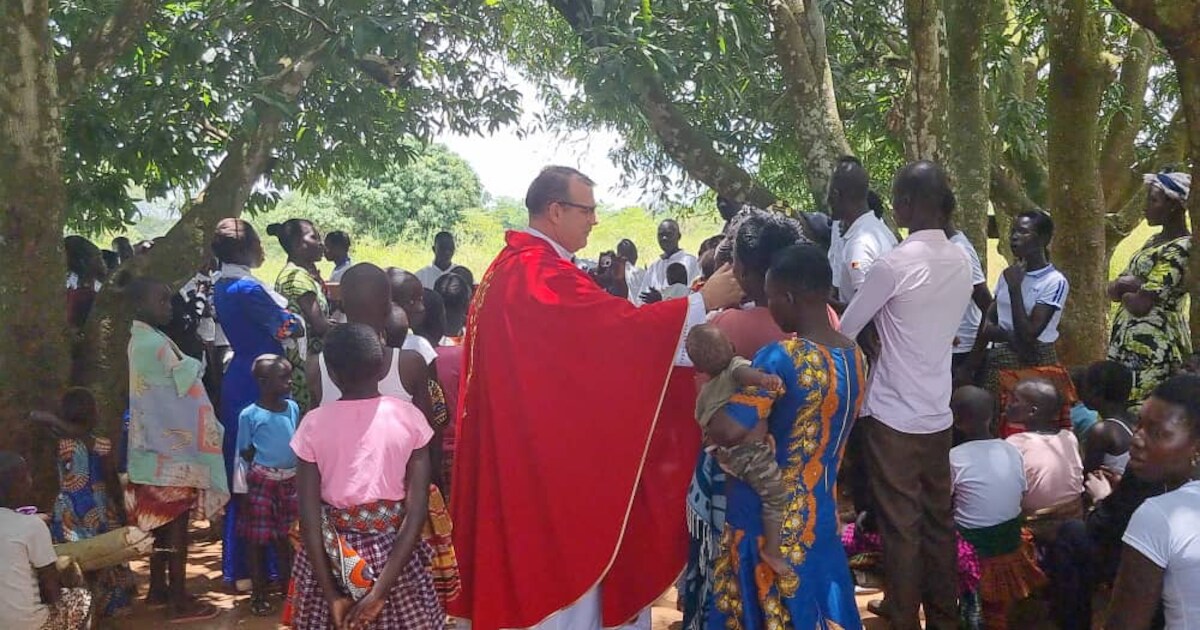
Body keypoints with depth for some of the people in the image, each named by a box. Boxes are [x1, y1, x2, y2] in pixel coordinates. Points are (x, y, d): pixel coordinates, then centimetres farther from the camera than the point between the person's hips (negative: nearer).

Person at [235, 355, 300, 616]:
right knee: (258, 539, 6)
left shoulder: (293, 408, 4)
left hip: (290, 481, 4)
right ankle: (259, 595, 17)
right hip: (262, 482, -4)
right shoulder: (250, 415, -11)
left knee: (287, 537, 15)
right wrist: (267, 459, -16)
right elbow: (245, 452, -6)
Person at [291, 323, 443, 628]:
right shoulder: (408, 417, -5)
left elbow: (309, 518, -10)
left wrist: (332, 595, -7)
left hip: (333, 558, 0)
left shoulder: (313, 424, -6)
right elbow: (417, 512, -12)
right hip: (395, 555, 0)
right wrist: (380, 590, -14)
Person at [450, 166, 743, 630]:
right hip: (550, 449, -10)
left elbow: (592, 333, 15)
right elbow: (621, 326, -26)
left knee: (541, 559, 17)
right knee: (562, 564, 0)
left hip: (530, 442, 10)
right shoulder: (540, 272, -20)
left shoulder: (514, 265, 14)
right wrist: (702, 303, -19)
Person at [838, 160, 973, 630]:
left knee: (901, 525, 3)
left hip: (893, 415, -6)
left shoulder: (894, 264, -16)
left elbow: (845, 330, -7)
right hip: (937, 413, 6)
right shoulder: (961, 263, 5)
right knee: (938, 519, 14)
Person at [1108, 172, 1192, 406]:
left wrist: (1123, 290, -1)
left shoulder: (1180, 250, -15)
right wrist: (1127, 284, -11)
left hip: (1151, 347, -9)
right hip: (1127, 340, 9)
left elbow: (1140, 305, -22)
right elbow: (1112, 291, 11)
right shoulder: (1155, 240, 14)